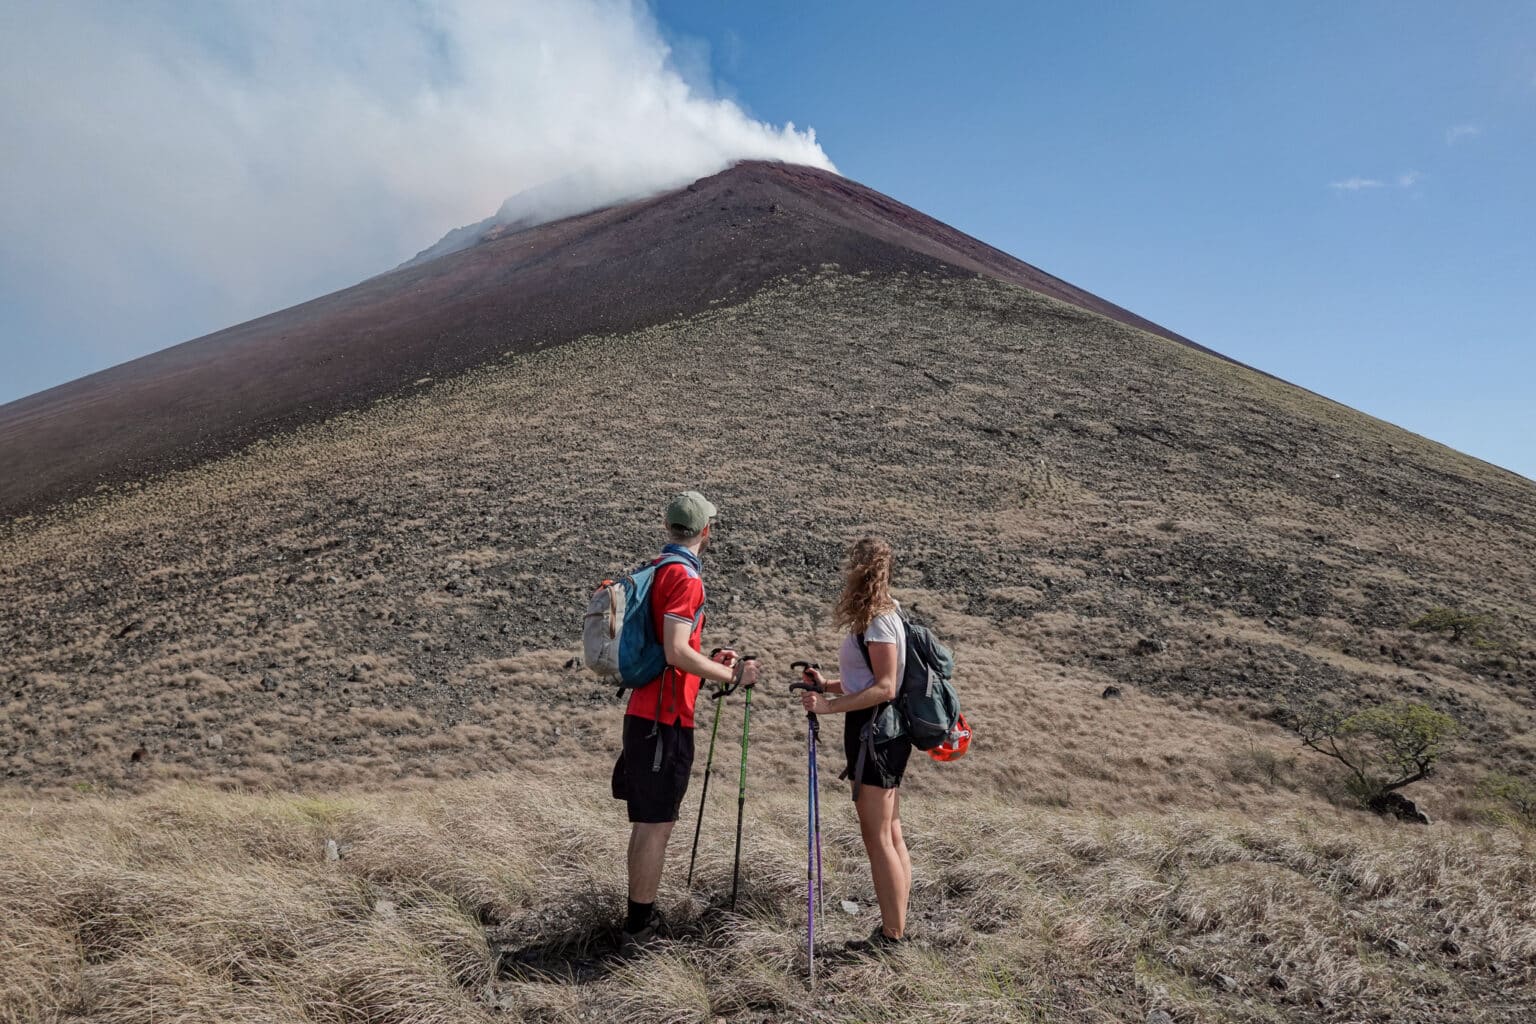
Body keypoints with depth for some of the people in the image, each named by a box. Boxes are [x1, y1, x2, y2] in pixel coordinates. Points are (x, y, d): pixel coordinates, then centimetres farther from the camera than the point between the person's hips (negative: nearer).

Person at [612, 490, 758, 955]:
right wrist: (733, 676, -14)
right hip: (665, 719, -10)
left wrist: (710, 658, 21)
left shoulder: (656, 569, 14)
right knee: (656, 825, -1)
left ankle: (642, 918, 28)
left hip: (644, 712, 10)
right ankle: (637, 930, 7)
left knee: (647, 823, 17)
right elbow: (676, 652, -23)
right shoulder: (684, 576, -15)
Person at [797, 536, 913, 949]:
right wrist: (828, 685, 8)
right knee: (890, 834, 14)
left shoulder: (879, 621, -16)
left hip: (876, 732, -10)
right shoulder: (884, 615, 14)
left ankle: (892, 934, 2)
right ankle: (896, 926, 22)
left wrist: (829, 705, -24)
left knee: (877, 836, -4)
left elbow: (885, 687, -23)